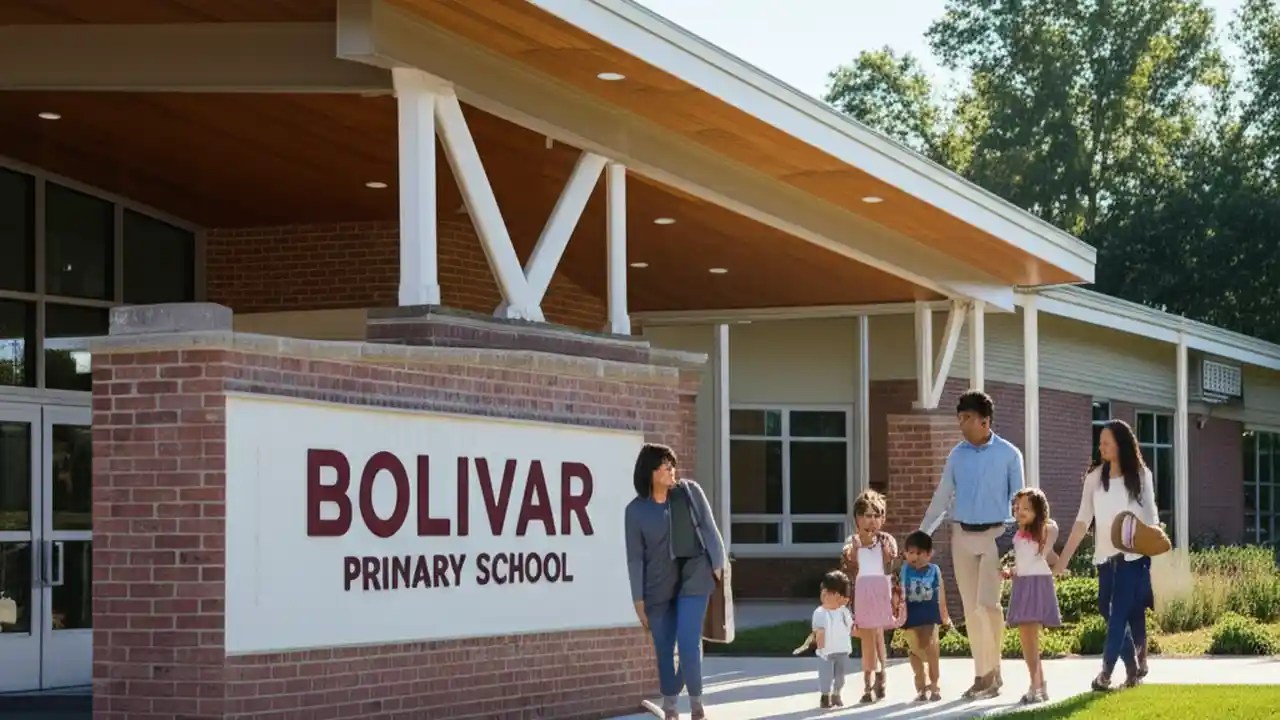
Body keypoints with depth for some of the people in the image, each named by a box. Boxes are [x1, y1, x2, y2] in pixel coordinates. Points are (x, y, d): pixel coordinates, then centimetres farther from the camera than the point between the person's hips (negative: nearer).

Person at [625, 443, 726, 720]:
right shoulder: (636, 509, -2)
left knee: (689, 644, -11)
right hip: (658, 584, 1)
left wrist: (718, 565, -2)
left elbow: (708, 528, 4)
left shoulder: (690, 492, -1)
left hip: (693, 577, -1)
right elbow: (635, 557, 0)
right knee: (664, 650, 6)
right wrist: (639, 600, -1)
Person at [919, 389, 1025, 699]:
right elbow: (941, 498, 11)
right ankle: (983, 673, 12)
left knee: (988, 603, -14)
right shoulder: (957, 455, 7)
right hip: (962, 535, 4)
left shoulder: (1008, 454, -2)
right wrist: (922, 534, 6)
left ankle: (994, 669, 0)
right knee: (970, 607, 4)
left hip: (994, 535, -4)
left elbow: (1018, 498, 1)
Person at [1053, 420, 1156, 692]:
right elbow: (1083, 520, 5)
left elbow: (1150, 516, 3)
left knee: (1121, 613, -9)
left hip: (1133, 556, -3)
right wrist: (1064, 557, 0)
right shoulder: (1095, 477, 5)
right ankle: (1133, 667, 16)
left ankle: (1106, 672, -13)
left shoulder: (1140, 476, -1)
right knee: (1111, 612, 3)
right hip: (1105, 556, 3)